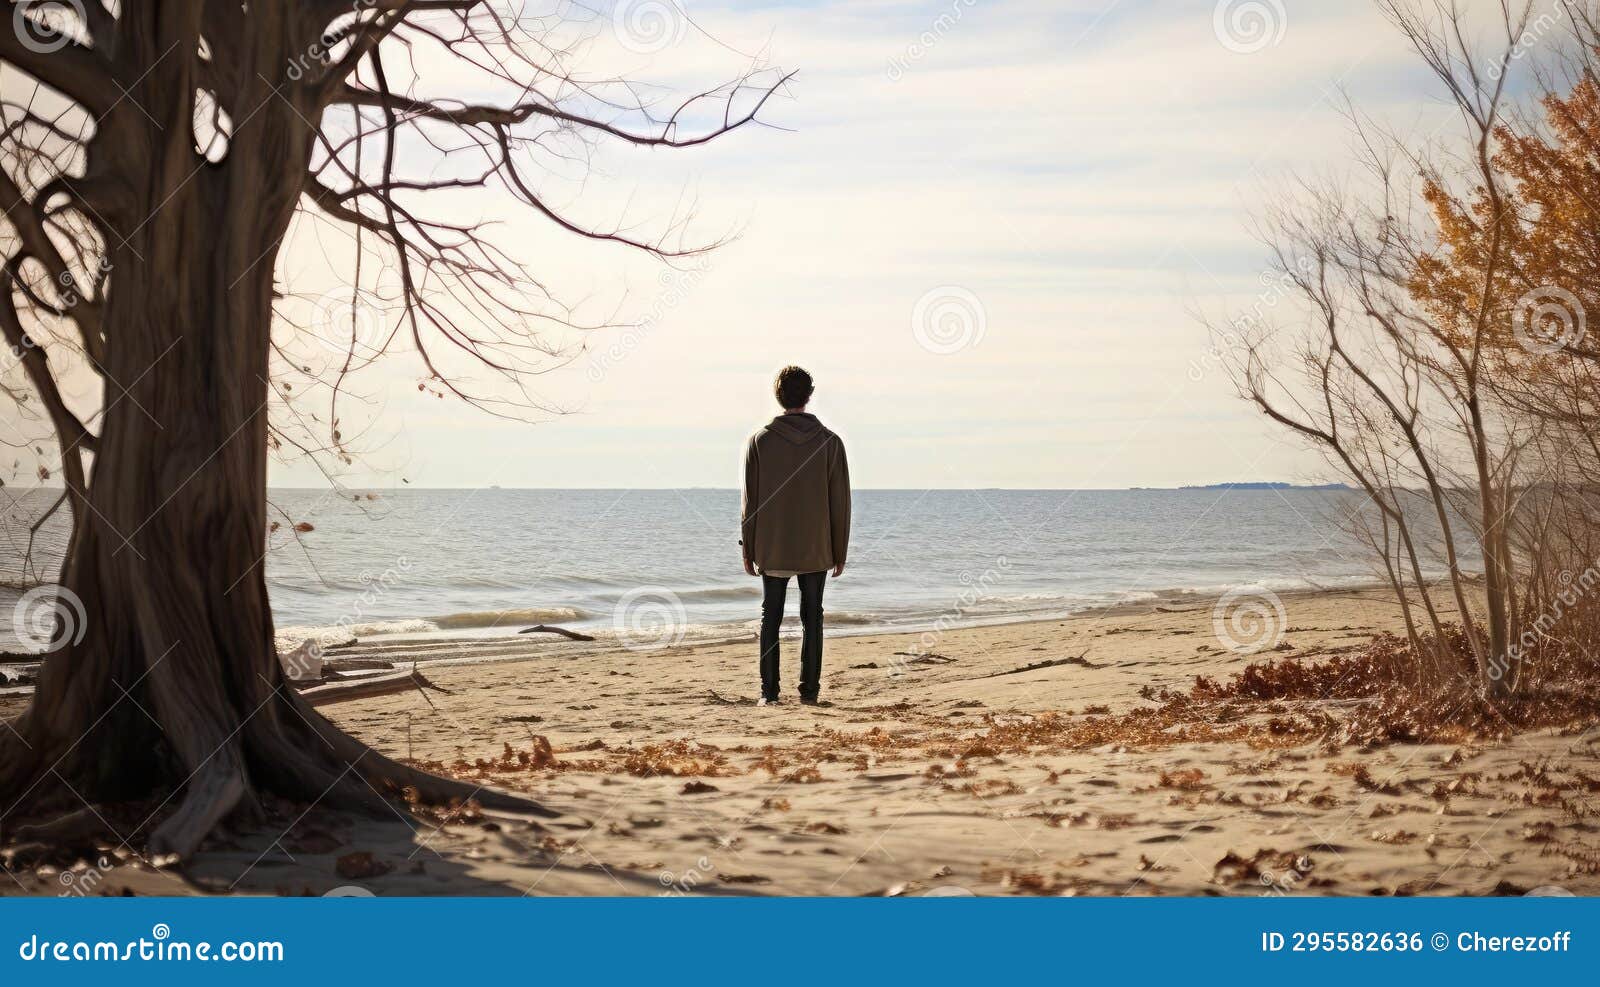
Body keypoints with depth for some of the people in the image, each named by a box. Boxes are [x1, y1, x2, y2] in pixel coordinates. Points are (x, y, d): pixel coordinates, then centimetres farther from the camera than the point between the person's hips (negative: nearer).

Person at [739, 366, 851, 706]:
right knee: (811, 617, 8)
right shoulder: (829, 442, -3)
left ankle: (769, 691, 6)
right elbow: (840, 502, -2)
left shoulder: (760, 441, -4)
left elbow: (750, 500, -3)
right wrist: (840, 551, 6)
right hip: (816, 550, 0)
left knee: (771, 617, 8)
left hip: (772, 549, 0)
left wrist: (748, 548, 5)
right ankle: (809, 690, 7)